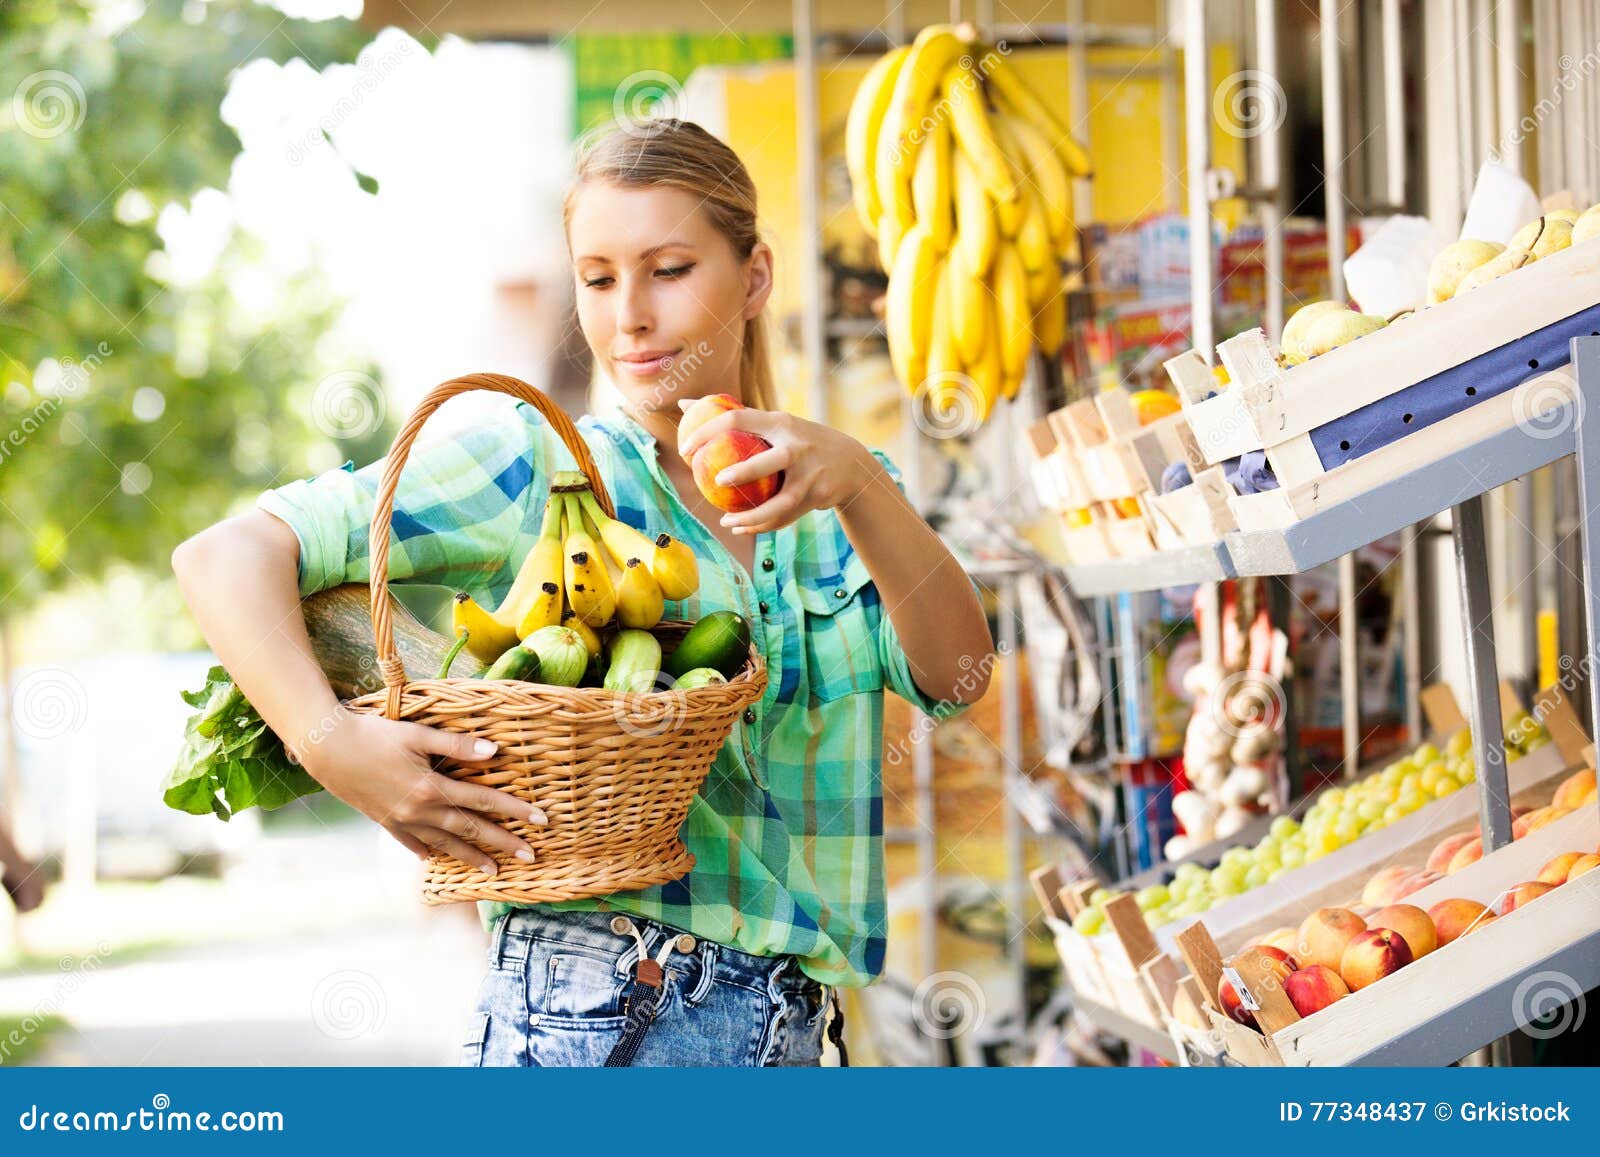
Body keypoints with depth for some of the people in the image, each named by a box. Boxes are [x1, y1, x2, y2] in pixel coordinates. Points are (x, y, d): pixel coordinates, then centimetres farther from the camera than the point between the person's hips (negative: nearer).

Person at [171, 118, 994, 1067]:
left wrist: (860, 483, -21)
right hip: (594, 1015, -4)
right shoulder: (537, 472, 0)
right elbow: (228, 558, -6)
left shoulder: (837, 506, 13)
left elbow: (956, 674, -5)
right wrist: (337, 748, -23)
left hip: (792, 1032, 4)